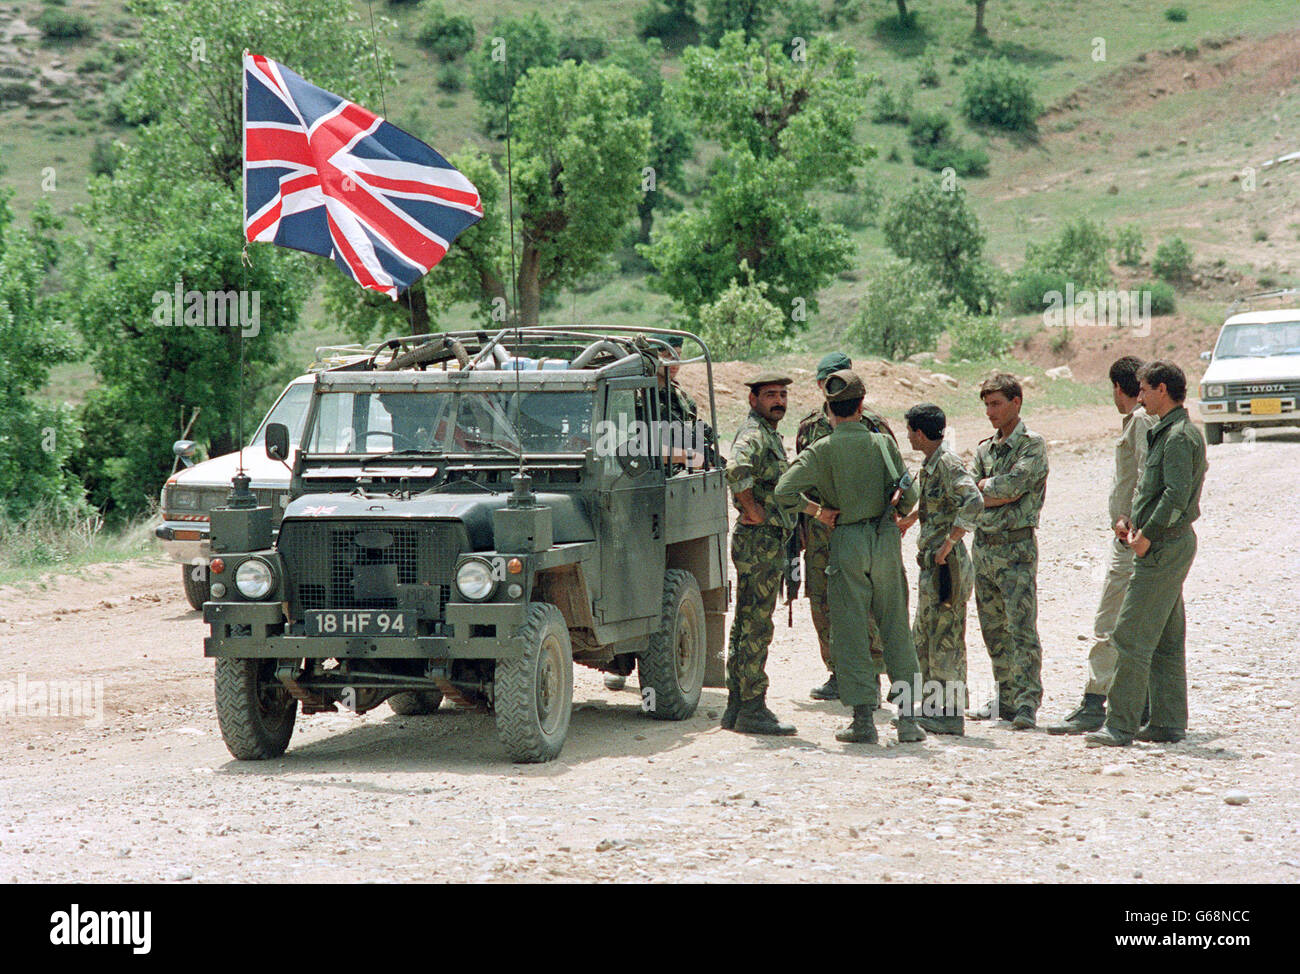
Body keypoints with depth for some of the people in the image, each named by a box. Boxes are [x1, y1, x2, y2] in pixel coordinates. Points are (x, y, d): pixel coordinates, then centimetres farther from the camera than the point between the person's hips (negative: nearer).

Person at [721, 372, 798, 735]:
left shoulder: (770, 434, 17)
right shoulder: (754, 434, -15)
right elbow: (737, 470, -36)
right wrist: (753, 510, -24)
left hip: (768, 541, 10)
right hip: (759, 541, -10)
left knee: (746, 626, 12)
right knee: (756, 628, -8)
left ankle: (737, 708, 17)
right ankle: (752, 710, -5)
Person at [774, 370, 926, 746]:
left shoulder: (822, 450, -6)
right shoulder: (882, 443, 1)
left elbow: (784, 491, -13)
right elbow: (908, 494, 3)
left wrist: (816, 510, 1)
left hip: (848, 541, -2)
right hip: (886, 537, 2)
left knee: (850, 632, 3)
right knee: (897, 630, 9)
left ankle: (863, 720, 0)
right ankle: (908, 718, 8)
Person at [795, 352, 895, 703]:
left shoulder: (873, 426, -1)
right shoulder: (808, 427, 12)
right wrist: (798, 528, 15)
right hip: (819, 526, 4)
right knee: (822, 603, 6)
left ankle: (870, 678, 4)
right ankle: (838, 675, 17)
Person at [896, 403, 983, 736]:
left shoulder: (949, 464, -15)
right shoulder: (929, 466, 14)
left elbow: (973, 502, -30)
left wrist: (948, 543, -27)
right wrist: (909, 519, 45)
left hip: (947, 564, -10)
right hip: (931, 564, 10)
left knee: (945, 639, -6)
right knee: (923, 640, 15)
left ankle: (952, 716, -2)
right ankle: (935, 708, 22)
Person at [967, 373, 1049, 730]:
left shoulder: (1033, 445, -5)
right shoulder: (984, 449, 14)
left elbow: (1012, 483, -19)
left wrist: (985, 486, -2)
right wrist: (1001, 494, -8)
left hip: (1016, 547, -7)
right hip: (983, 546, 7)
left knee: (1021, 628, -11)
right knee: (993, 630, 10)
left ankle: (1026, 703, -12)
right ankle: (1005, 698, 17)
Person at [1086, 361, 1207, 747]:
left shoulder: (1179, 437, -15)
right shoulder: (1167, 432, 17)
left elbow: (1177, 496, -23)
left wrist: (1148, 535, -17)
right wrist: (1137, 522, 10)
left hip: (1164, 548, -11)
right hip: (1169, 545, 11)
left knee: (1132, 636, -10)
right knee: (1167, 640, 12)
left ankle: (1120, 725, -10)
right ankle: (1169, 723, 16)